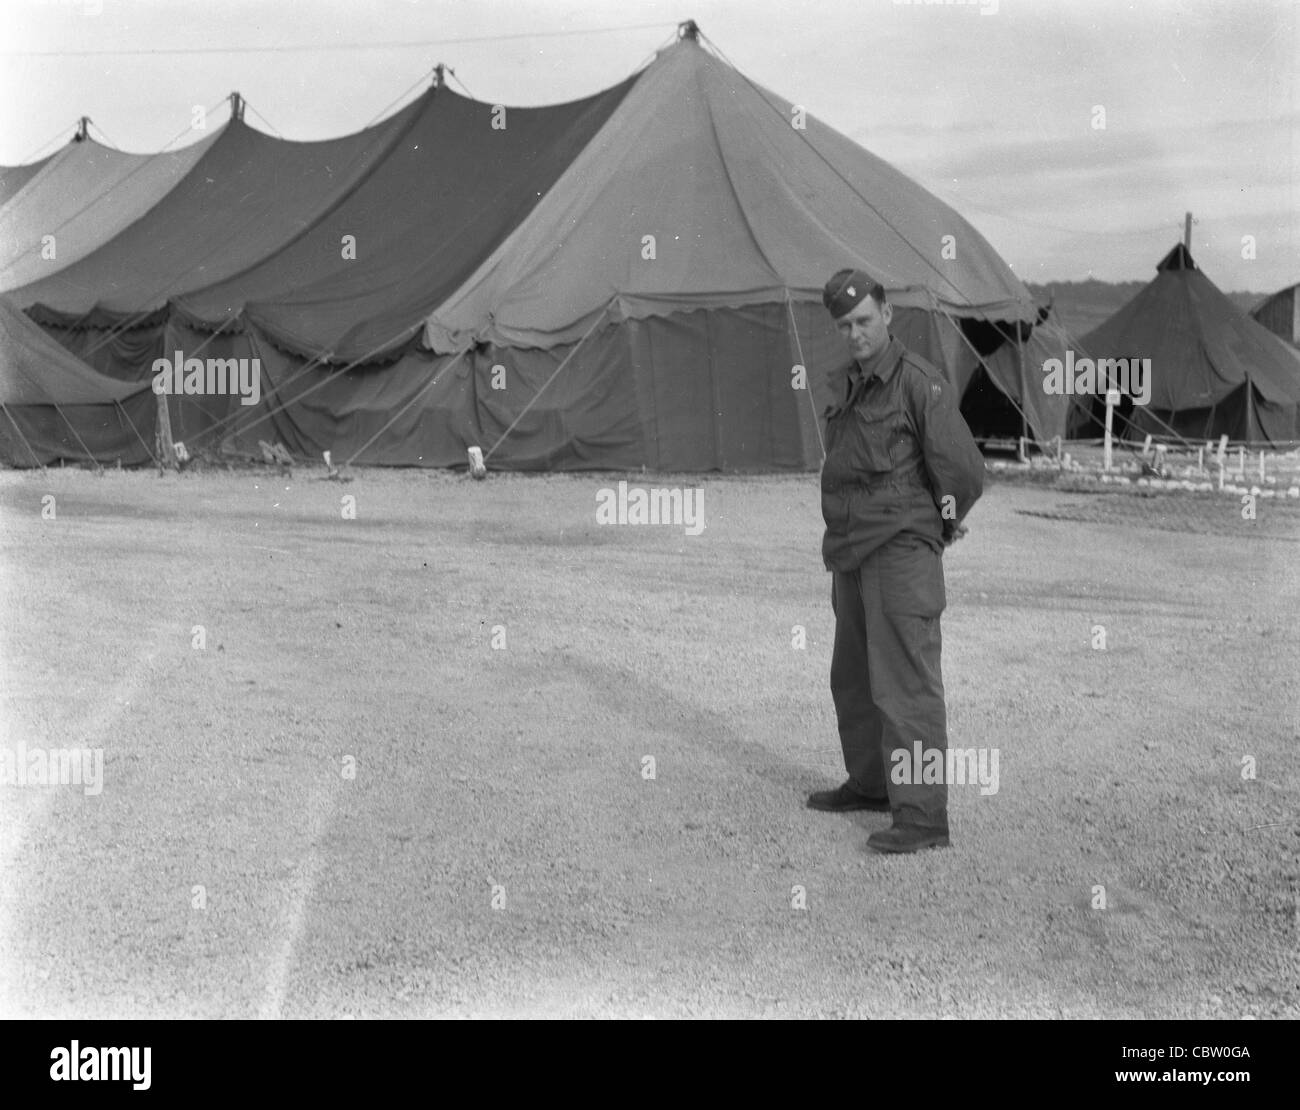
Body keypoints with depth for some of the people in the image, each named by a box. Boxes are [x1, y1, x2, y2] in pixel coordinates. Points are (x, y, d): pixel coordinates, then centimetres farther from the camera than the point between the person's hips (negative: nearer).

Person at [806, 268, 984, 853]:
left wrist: (939, 525, 2)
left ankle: (923, 816, -7)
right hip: (851, 554, 9)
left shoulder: (920, 383, -12)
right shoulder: (851, 383, 14)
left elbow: (964, 472, -14)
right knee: (854, 678, 18)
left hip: (901, 553, -9)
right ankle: (870, 783, 33)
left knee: (906, 685, -9)